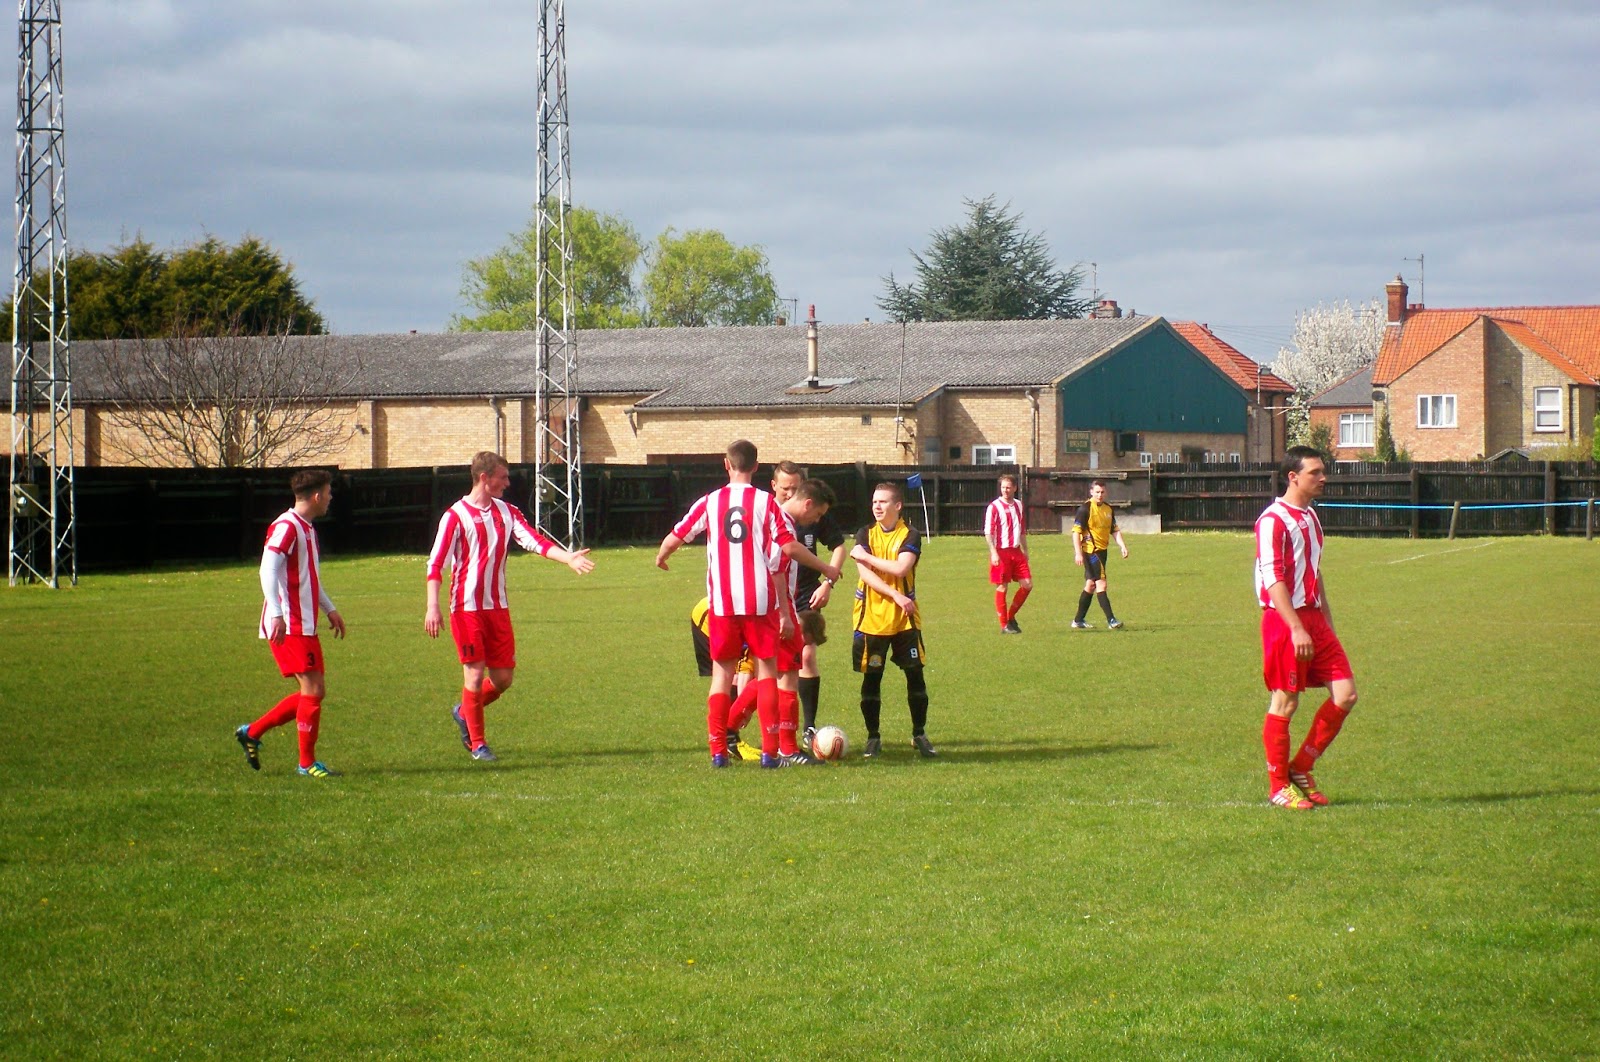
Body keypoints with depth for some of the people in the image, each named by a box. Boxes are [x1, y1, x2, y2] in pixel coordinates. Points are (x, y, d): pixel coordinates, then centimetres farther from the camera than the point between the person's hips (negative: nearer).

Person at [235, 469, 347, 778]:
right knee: (312, 689, -9)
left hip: (304, 625, 10)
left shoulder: (307, 529, 18)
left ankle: (252, 732, 18)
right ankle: (307, 763, -1)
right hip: (289, 626, -10)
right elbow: (268, 570, -23)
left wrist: (329, 608, 31)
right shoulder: (286, 527, -13)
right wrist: (276, 614, -30)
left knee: (313, 691, 10)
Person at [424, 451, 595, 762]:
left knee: (504, 678, 5)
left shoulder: (507, 512, 9)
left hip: (497, 607, 6)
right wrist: (432, 607, -17)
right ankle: (477, 744, 9)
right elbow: (435, 563, -9)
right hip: (467, 607, -6)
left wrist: (568, 558, -22)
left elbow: (534, 541, -5)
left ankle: (464, 712, 32)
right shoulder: (456, 516, -8)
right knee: (475, 674, -5)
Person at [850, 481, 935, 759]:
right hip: (871, 618, 0)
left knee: (915, 674, 1)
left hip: (904, 618, 0)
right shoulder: (865, 535, 2)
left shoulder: (910, 536, -2)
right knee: (871, 677, 1)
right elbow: (865, 574, -11)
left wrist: (866, 556, -13)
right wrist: (896, 596, -20)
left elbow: (900, 569, -19)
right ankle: (873, 737, 12)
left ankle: (919, 734, 13)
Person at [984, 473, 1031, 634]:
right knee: (1002, 587, -2)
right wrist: (993, 552, -18)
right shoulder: (994, 507, -6)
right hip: (1001, 552, -6)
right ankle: (1004, 625, 5)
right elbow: (988, 531, -10)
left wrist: (1025, 551, 21)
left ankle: (1011, 616, 16)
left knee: (1027, 584, 1)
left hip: (1016, 551, 6)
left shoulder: (1018, 506, 13)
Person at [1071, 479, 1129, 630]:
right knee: (1101, 584, -12)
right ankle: (1111, 620, -14)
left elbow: (1115, 530, 18)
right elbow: (1076, 531, -13)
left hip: (1103, 550, 8)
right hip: (1091, 550, -8)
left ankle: (1078, 620, 20)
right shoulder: (1085, 508, -10)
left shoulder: (1108, 509, 12)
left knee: (1091, 584, 12)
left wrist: (1122, 546, 3)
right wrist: (1078, 553, -19)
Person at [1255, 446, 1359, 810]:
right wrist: (1297, 629, -22)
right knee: (1285, 702, -2)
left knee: (1345, 694, 1)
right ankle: (1279, 787, 9)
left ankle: (1301, 770, 13)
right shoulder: (1273, 520, -12)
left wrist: (1327, 621, 21)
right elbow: (1273, 580, -18)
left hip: (1314, 619, 9)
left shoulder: (1310, 517, 17)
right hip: (1284, 620, -8)